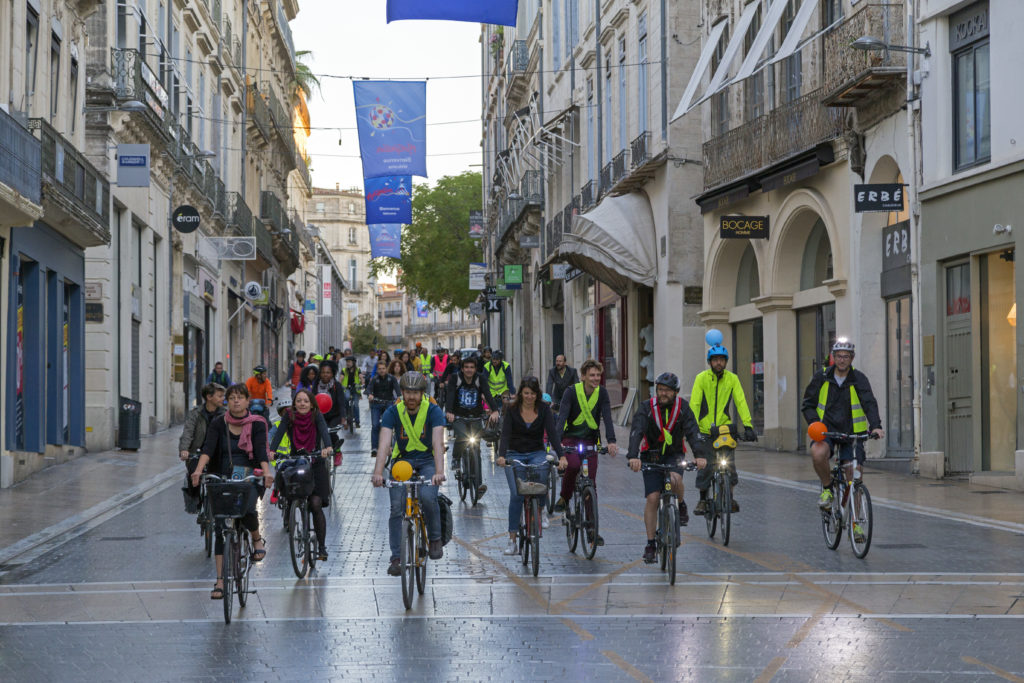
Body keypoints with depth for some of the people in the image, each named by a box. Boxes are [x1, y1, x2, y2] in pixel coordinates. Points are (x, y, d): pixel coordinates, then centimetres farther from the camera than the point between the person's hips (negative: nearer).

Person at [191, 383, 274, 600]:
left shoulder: (257, 424, 0)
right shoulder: (219, 423, 2)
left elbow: (261, 451, -14)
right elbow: (208, 448, -13)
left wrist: (266, 472, -33)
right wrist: (198, 470, -31)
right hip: (222, 478, 2)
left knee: (246, 511, -29)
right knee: (220, 530, -2)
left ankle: (257, 539, 6)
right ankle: (220, 581, 2)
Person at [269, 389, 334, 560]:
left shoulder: (317, 416, -7)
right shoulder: (289, 415, -4)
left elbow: (324, 430, -23)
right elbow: (279, 433, -16)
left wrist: (327, 447, -44)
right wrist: (271, 451, -34)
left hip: (316, 465, -1)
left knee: (316, 504, -11)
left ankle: (322, 546, -2)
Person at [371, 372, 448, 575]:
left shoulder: (433, 411, -15)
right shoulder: (393, 412, -12)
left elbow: (438, 442, -27)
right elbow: (384, 442, -25)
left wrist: (439, 472, -43)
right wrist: (378, 472, -40)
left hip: (427, 461, -1)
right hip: (402, 460, 2)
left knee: (427, 496, -28)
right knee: (397, 507, -13)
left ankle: (435, 539, -4)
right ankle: (396, 558, -5)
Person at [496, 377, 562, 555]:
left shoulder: (544, 410, -4)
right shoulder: (512, 410, -7)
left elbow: (552, 433, -12)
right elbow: (505, 434, -15)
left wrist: (561, 456, -25)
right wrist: (501, 456, -32)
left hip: (537, 453, 1)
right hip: (515, 455, -1)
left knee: (541, 474, -32)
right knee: (516, 495, -12)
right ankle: (512, 540, -6)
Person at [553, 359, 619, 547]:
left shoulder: (602, 393, -8)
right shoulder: (572, 392, -15)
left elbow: (607, 417, -18)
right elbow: (562, 417, -24)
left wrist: (611, 441, -35)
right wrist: (557, 443, -39)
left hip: (590, 440, 2)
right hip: (571, 438, -2)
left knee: (591, 482, -2)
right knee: (572, 465, -33)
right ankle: (564, 498, -7)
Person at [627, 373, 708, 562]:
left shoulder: (682, 408, -11)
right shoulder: (646, 408, -14)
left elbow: (693, 432, -23)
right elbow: (636, 432, -29)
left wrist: (700, 455, -42)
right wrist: (633, 456, -47)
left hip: (674, 455, 0)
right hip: (651, 456, 0)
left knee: (675, 479, -32)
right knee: (652, 498, -10)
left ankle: (681, 505, 1)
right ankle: (651, 544, -1)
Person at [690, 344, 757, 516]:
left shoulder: (732, 379, 0)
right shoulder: (701, 378, -6)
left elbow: (741, 402, -5)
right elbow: (694, 404, -10)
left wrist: (748, 425, -15)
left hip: (725, 427, 1)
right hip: (705, 429, -1)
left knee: (729, 463, -8)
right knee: (704, 465, -2)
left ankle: (730, 496, 10)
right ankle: (703, 499, 13)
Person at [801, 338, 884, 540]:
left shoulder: (859, 379, -3)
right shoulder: (821, 378, 1)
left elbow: (870, 404, -14)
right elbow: (808, 404, 5)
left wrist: (875, 426, -32)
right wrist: (815, 422, -15)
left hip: (852, 433, 0)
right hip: (826, 430, 0)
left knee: (854, 477, -5)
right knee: (818, 454, -34)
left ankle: (855, 523, 7)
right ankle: (827, 487, -6)